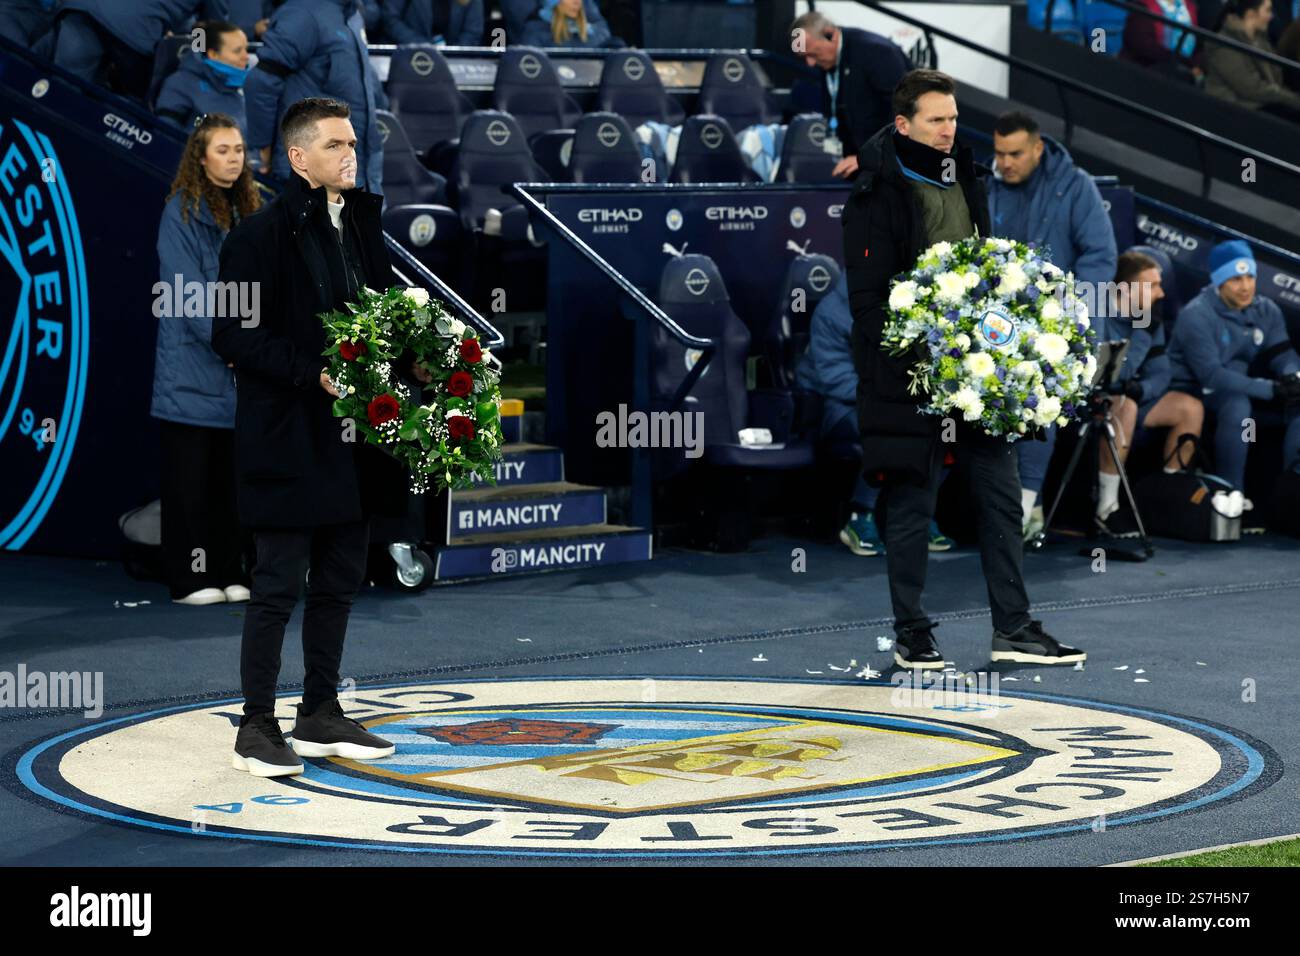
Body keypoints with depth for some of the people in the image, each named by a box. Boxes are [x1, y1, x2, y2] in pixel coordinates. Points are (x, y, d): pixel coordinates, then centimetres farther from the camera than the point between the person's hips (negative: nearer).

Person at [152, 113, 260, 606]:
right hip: (191, 369, -6)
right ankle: (190, 579, 2)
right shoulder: (182, 213, -7)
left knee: (231, 477, 10)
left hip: (237, 378, 6)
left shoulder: (246, 210, 14)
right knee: (190, 478, -1)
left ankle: (230, 574, 16)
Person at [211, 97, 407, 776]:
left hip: (353, 437, 7)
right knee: (279, 585, -3)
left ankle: (321, 715, 23)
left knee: (339, 581, 12)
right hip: (289, 439, -7)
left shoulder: (364, 225, 12)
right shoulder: (262, 234, -10)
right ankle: (258, 727, 5)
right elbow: (232, 335, -13)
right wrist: (312, 374, -19)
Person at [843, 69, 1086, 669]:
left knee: (1000, 491, 6)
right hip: (910, 373, -7)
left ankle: (1012, 628, 11)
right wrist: (911, 365, -18)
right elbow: (867, 297, -12)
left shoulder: (964, 179, 13)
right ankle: (911, 634, 12)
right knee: (912, 502, 1)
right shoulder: (878, 192, -9)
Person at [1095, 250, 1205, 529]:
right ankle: (1107, 506, -31)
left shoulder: (1149, 317, 2)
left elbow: (1160, 374, 1)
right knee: (1124, 406, -37)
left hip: (1130, 396, 8)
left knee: (1191, 408, -3)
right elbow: (1113, 376, -29)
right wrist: (1144, 331, -27)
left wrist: (1141, 389, -22)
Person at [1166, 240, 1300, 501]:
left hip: (1243, 388, 7)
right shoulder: (1197, 316, -20)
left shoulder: (1267, 310, 1)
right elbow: (1211, 375, -28)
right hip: (1195, 392, -7)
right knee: (1237, 405, -37)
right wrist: (1272, 389, -33)